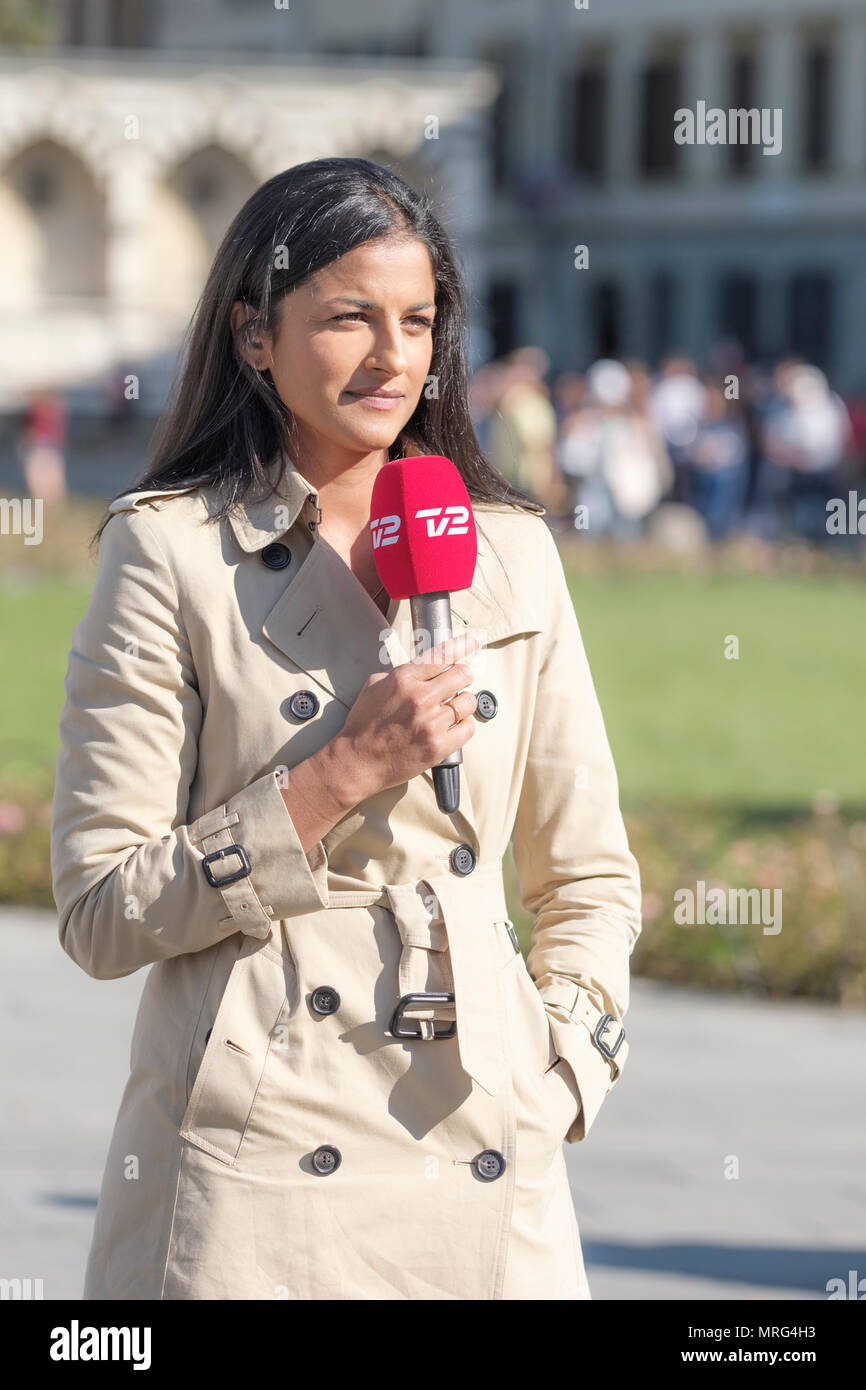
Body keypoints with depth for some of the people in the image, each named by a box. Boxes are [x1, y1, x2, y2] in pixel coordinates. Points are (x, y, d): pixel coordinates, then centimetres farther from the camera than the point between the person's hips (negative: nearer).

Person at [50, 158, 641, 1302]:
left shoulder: (510, 553, 9)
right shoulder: (171, 553, -3)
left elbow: (589, 879, 16)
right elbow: (101, 916, -7)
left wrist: (554, 1073, 1)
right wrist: (347, 772, -13)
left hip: (484, 1172, 3)